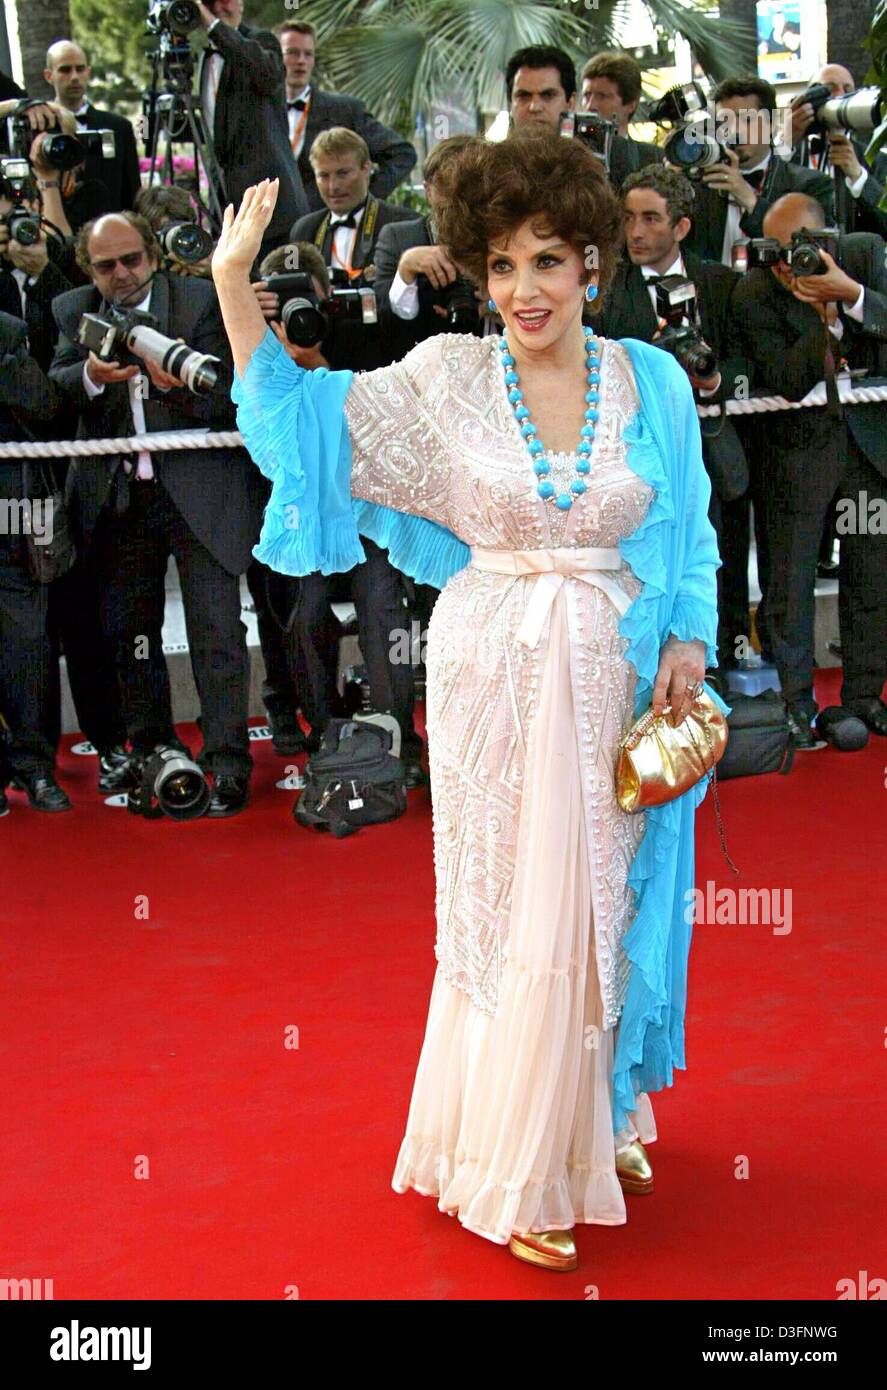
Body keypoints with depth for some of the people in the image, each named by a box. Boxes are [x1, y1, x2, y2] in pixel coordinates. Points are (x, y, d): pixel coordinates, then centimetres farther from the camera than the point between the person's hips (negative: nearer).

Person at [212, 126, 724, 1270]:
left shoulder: (651, 382, 1)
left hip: (609, 674, 2)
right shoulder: (447, 375, -4)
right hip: (494, 671, -2)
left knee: (597, 900, 12)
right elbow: (303, 421, 0)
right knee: (512, 909, 4)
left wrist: (688, 638, -4)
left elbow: (690, 535, 9)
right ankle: (516, 1177, 18)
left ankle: (594, 1118, 34)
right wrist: (233, 283, -7)